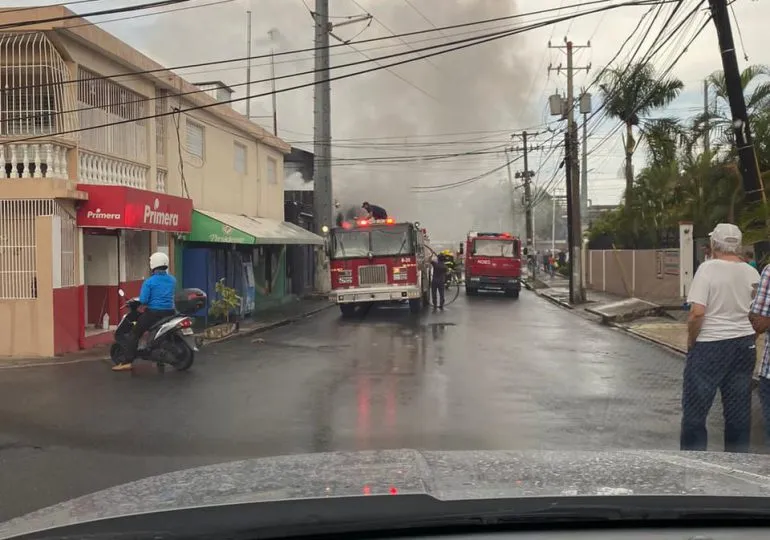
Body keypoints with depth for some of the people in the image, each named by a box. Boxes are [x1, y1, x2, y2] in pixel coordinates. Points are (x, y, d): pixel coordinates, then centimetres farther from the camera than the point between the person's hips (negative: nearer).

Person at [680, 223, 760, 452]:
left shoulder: (708, 268, -14)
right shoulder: (752, 273, 3)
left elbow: (697, 312, -19)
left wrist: (690, 342, -6)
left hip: (710, 345, -6)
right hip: (744, 345, 6)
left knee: (695, 407, 5)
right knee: (739, 409, 13)